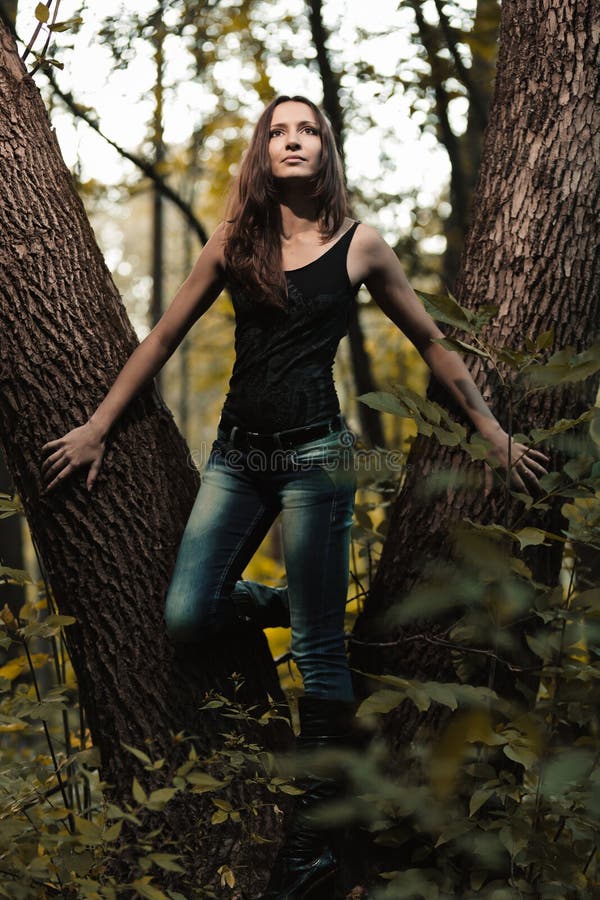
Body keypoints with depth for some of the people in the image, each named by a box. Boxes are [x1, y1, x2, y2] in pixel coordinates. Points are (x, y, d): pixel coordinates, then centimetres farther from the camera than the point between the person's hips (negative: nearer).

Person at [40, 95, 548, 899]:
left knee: (320, 652, -2)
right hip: (238, 453, 4)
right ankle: (287, 603, 23)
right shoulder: (235, 241, 8)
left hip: (314, 456, -3)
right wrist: (97, 428, 10)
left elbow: (431, 343, 10)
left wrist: (495, 434, 9)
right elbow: (164, 338, 11)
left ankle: (316, 835, 10)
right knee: (187, 614, -8)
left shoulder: (359, 245, 1)